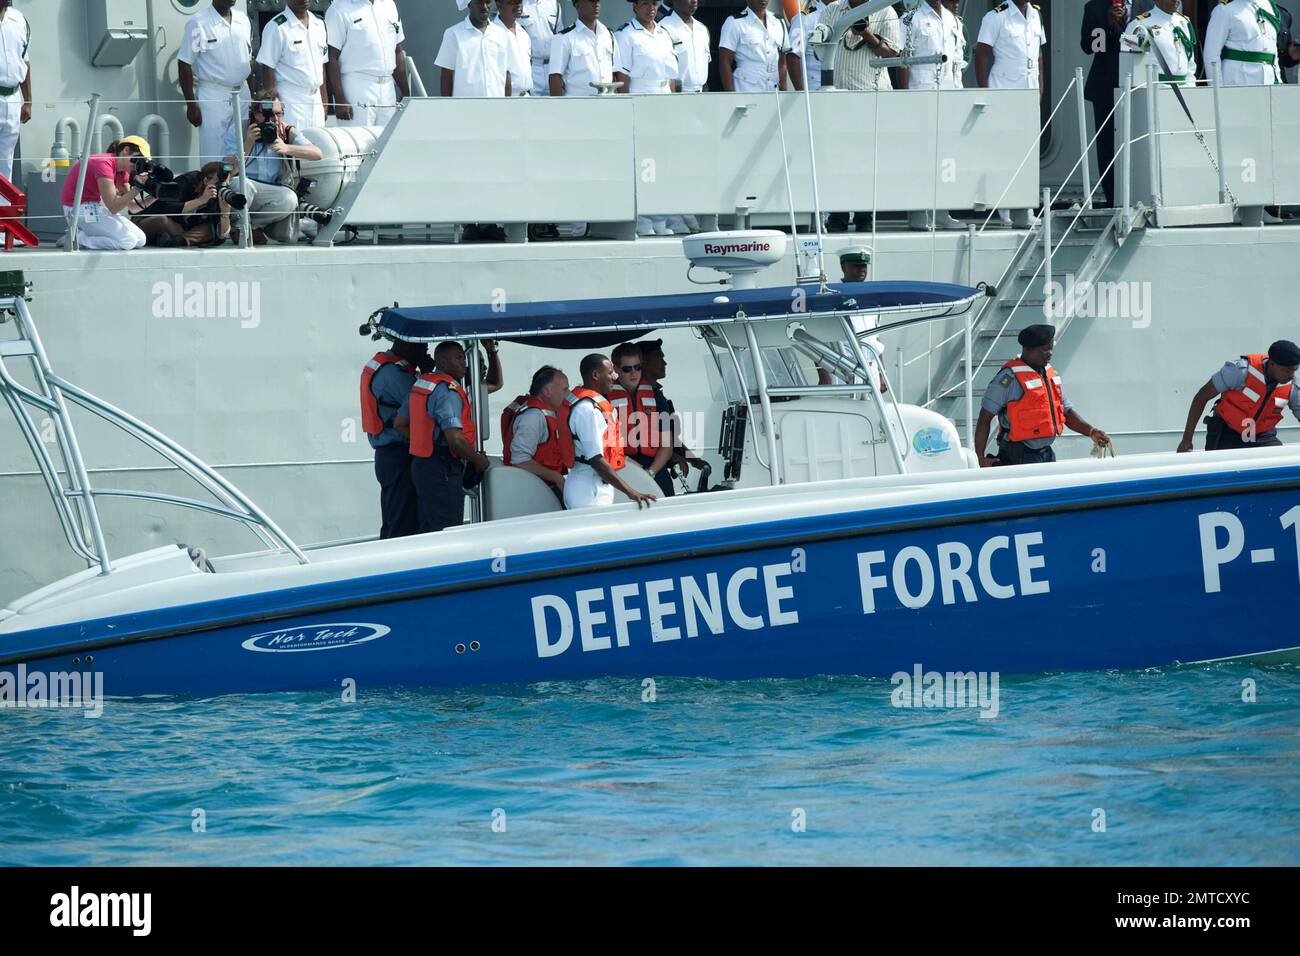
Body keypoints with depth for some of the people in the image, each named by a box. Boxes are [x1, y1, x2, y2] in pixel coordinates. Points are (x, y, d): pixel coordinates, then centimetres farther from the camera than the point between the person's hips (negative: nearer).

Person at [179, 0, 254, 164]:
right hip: (213, 95, -6)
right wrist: (191, 105, -12)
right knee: (213, 157, -6)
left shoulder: (243, 21, 9)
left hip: (241, 94, 6)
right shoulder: (198, 23, -9)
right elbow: (184, 64, -8)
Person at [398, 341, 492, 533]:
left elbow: (400, 424, 21)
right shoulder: (448, 391, -17)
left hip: (420, 464, 10)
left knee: (428, 530, 15)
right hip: (443, 471, -10)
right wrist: (478, 460, -9)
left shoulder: (420, 385, 12)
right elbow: (455, 439, -25)